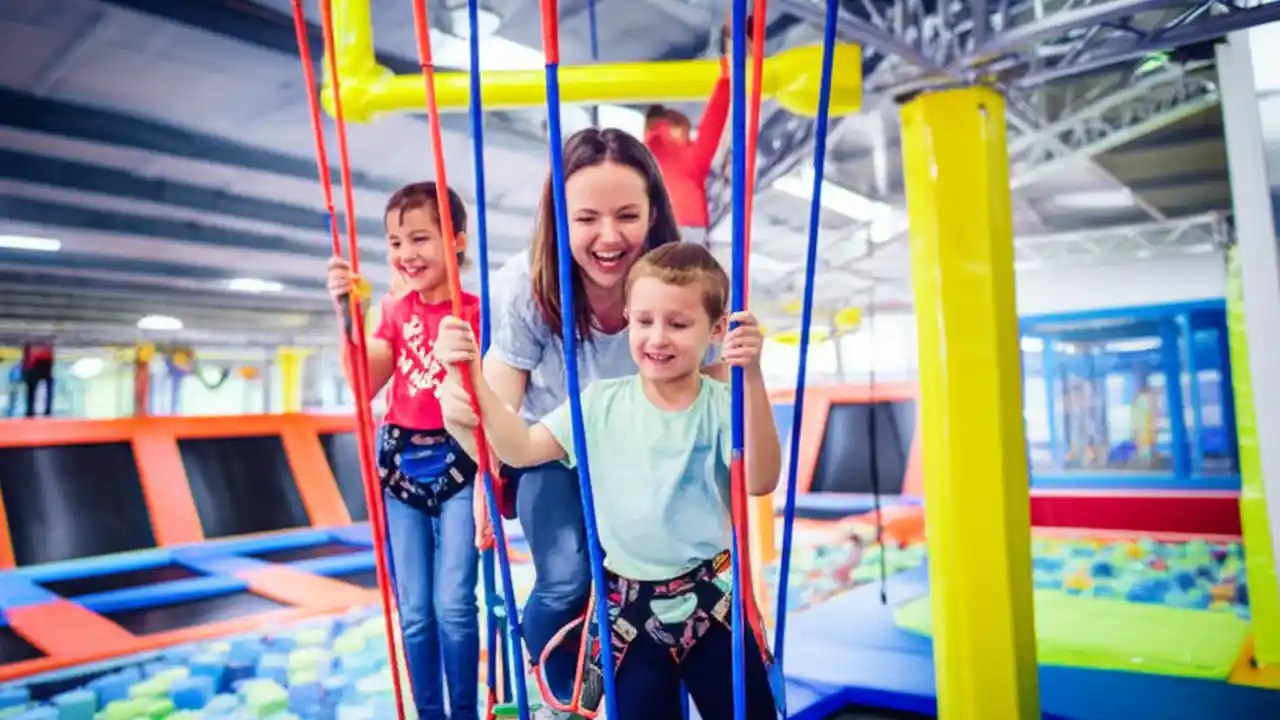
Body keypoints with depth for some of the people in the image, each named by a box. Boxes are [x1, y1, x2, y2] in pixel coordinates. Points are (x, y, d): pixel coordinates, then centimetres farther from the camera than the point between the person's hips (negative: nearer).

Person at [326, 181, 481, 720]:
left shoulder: (476, 311, -8)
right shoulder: (396, 311, 7)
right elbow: (364, 385, -2)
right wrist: (348, 313, -10)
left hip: (458, 461, -4)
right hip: (401, 462, 4)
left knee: (453, 604, -5)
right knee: (414, 611, 9)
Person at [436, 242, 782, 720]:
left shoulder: (722, 405, -11)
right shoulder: (601, 403, -5)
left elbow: (760, 482, -27)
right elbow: (519, 448, -10)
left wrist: (752, 379, -37)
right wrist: (473, 377, -22)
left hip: (713, 600, 0)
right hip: (628, 607, 1)